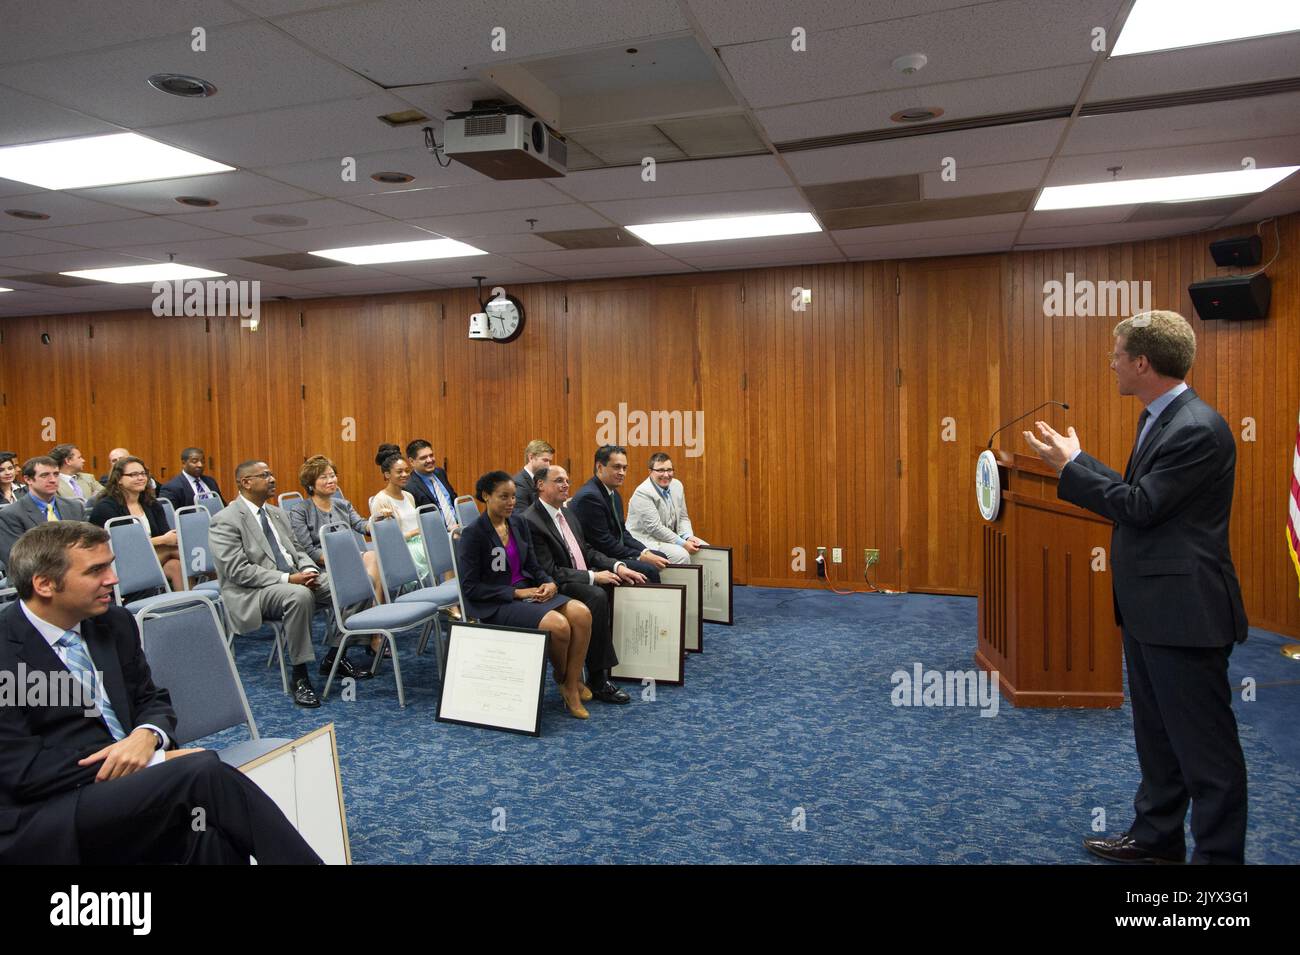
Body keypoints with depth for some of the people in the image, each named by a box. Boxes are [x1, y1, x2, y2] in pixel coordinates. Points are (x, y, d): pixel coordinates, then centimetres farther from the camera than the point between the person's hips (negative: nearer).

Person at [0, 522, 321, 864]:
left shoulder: (115, 623, 9)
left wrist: (146, 735, -9)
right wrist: (159, 760, -15)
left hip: (125, 784, 5)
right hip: (41, 826, -5)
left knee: (212, 836, -28)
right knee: (204, 771, -28)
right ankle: (301, 858, -19)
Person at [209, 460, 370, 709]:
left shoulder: (277, 513, 15)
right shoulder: (225, 520, -10)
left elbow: (297, 550, 19)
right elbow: (238, 571, -18)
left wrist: (309, 571, -4)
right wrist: (287, 579, -23)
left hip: (295, 579, 8)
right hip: (252, 593, -8)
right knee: (299, 595, -37)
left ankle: (334, 657, 2)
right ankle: (299, 676, -25)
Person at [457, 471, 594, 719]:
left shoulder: (518, 523, 7)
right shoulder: (473, 534, -10)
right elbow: (470, 587, -12)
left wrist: (549, 583, -9)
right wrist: (516, 593, -17)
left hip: (527, 591, 6)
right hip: (495, 604, -6)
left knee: (581, 613, -20)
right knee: (558, 624, -28)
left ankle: (572, 687, -11)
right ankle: (562, 679, 2)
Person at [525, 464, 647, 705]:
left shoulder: (567, 512, 13)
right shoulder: (531, 521, -16)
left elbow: (587, 550, 15)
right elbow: (550, 572, -20)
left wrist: (618, 566, -1)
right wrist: (593, 577, -20)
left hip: (582, 581, 9)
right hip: (557, 587, -9)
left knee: (625, 585, -5)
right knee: (597, 596, -32)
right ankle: (597, 680, -25)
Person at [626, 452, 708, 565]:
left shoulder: (677, 485, 5)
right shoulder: (643, 493, -18)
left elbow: (683, 517, 11)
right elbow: (655, 528, -22)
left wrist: (688, 537, -9)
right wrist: (683, 544, -23)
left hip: (669, 536, 8)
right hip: (646, 539, -8)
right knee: (681, 555, -28)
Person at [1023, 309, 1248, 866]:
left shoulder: (1197, 429, -21)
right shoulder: (1159, 418, 10)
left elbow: (1140, 506, -22)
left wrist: (1070, 465, -12)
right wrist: (1075, 462, 11)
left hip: (1183, 610, -10)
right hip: (1149, 608, 11)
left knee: (1204, 743, 3)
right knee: (1155, 733, 21)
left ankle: (1219, 852, 18)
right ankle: (1157, 837, 36)